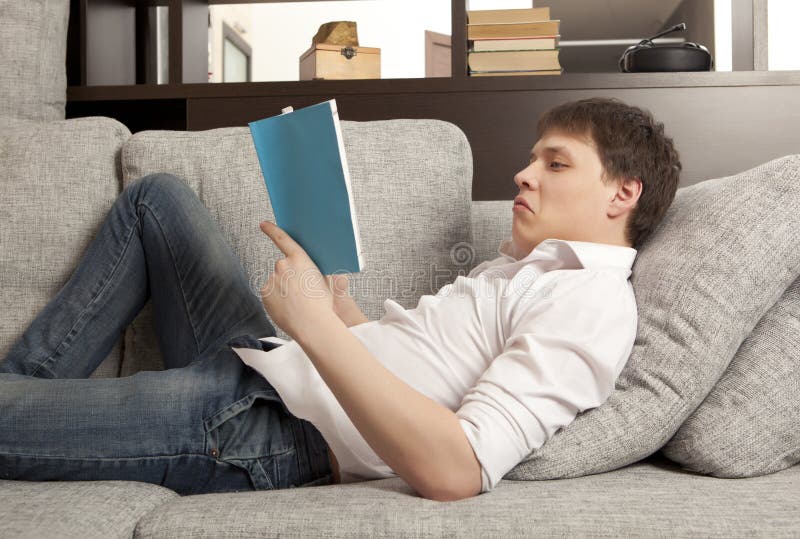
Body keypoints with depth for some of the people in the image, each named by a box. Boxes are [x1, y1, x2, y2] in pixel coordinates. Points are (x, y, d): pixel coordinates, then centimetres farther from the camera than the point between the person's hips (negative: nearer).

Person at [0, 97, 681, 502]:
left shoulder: (593, 303, -16)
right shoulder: (528, 259, 16)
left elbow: (454, 471, -30)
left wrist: (316, 326, -28)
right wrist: (336, 297, 3)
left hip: (264, 430, -10)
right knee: (156, 195, 20)